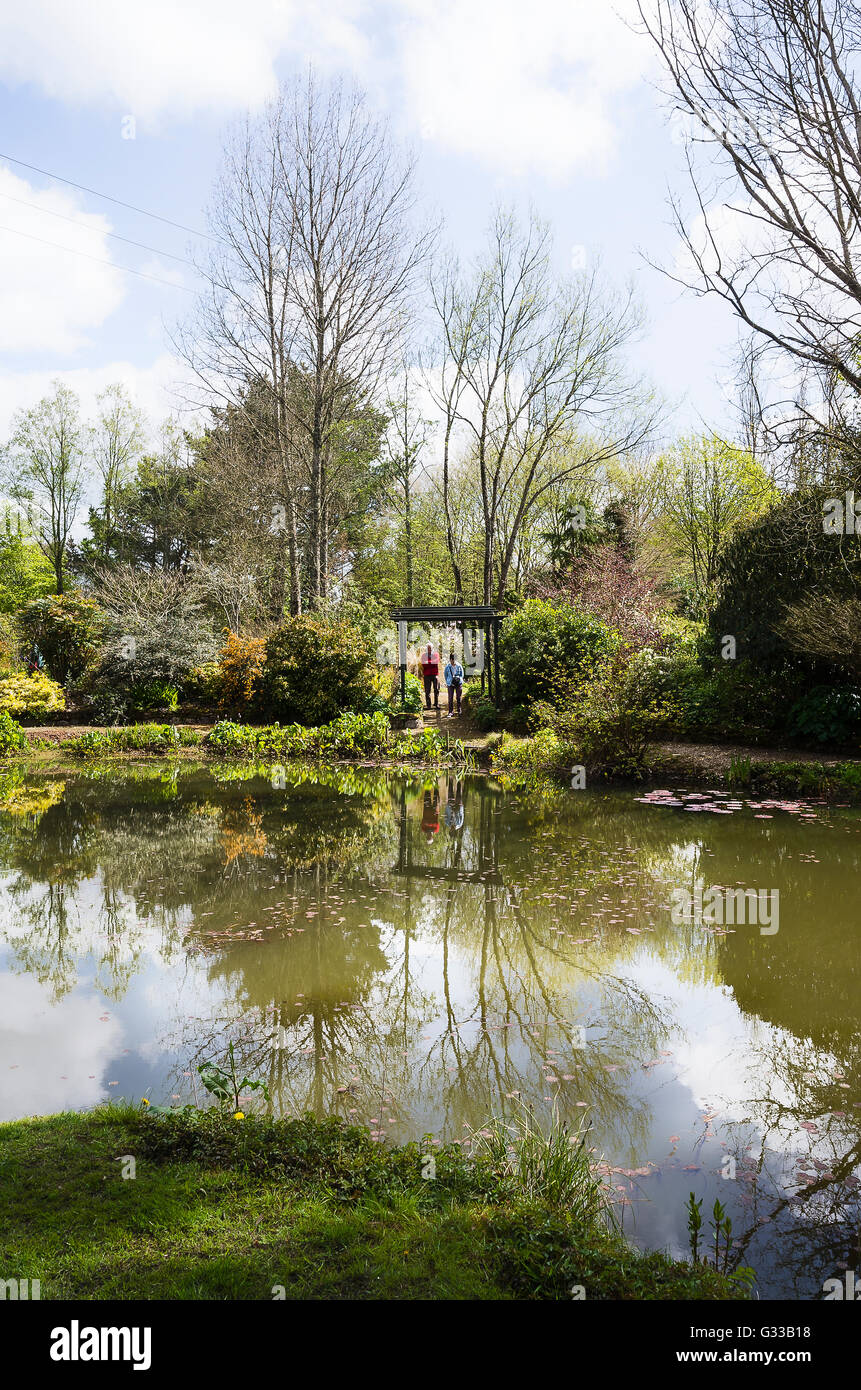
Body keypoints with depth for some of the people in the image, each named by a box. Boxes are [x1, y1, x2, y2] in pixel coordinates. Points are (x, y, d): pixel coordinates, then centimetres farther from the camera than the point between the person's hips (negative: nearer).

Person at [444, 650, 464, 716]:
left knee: (458, 697, 7)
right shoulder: (448, 667, -2)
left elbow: (462, 675, 9)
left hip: (458, 683, 0)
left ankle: (459, 710, 24)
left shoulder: (459, 666, -3)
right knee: (450, 698, -5)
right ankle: (451, 712, 0)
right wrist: (447, 682, 8)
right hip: (450, 684, 0)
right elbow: (445, 675, 13)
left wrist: (458, 678, -6)